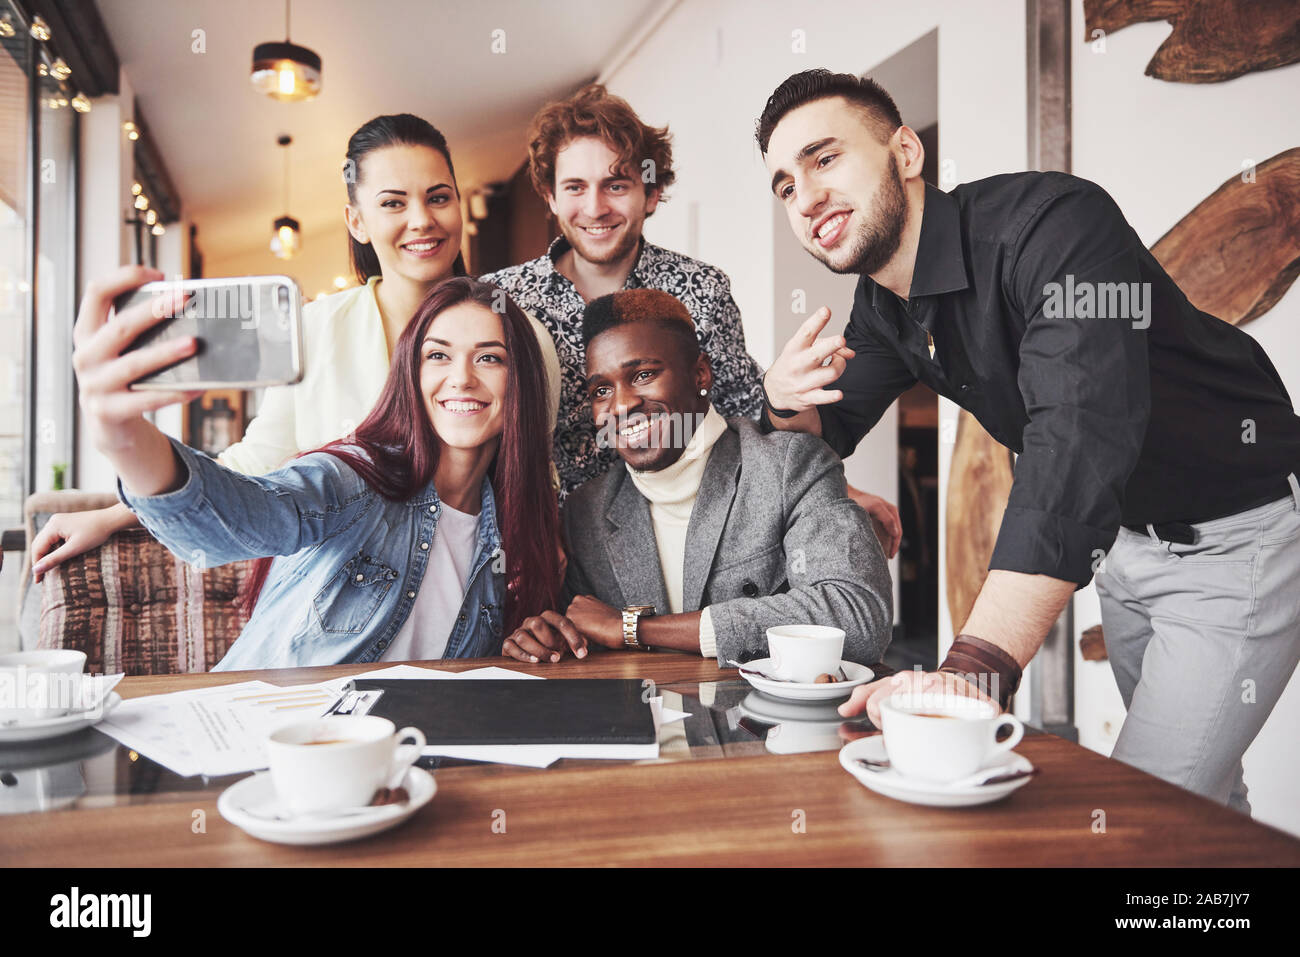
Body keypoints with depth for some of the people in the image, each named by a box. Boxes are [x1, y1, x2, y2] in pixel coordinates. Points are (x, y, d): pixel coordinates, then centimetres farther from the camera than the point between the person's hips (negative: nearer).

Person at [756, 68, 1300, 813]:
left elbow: (1079, 438, -42)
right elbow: (834, 429, 8)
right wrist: (788, 401, -19)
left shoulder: (1053, 223, -29)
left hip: (1238, 533, -7)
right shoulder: (884, 305, -4)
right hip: (1122, 536, 7)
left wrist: (974, 666, -51)